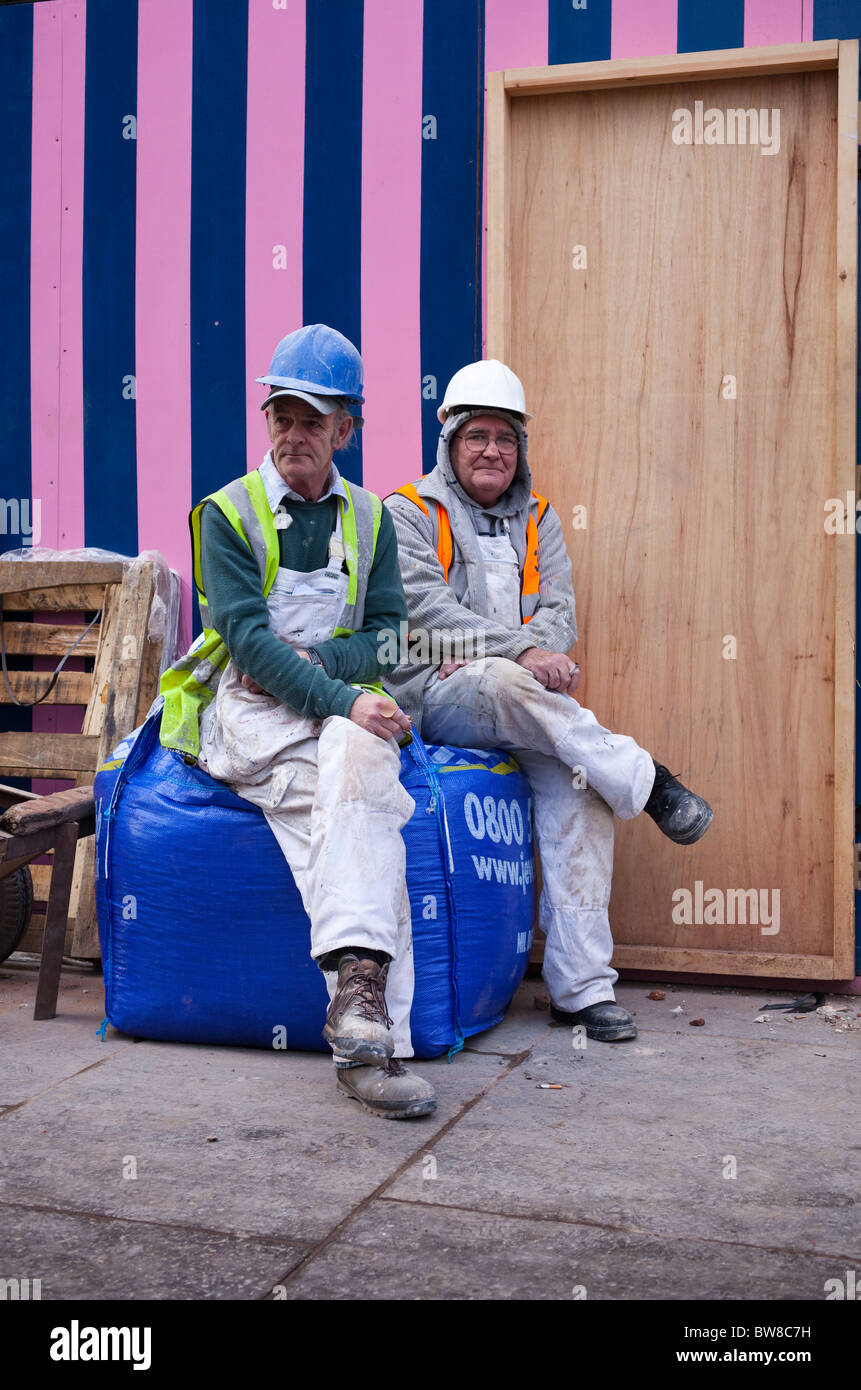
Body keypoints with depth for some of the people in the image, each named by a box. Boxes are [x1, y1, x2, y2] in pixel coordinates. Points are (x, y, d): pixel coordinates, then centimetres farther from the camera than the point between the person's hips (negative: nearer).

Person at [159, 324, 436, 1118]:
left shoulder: (369, 517, 16)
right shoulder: (227, 512, 4)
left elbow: (389, 635, 10)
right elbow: (246, 634, -11)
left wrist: (310, 657, -10)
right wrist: (343, 700, -24)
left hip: (345, 710, 3)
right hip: (248, 712, -3)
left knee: (354, 761, -35)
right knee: (360, 810, -33)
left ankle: (358, 1012, -43)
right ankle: (376, 1039, -41)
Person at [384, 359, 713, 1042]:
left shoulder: (539, 518, 19)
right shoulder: (409, 513, 5)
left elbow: (559, 609, 8)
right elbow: (430, 608, -10)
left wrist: (537, 651, -16)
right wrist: (518, 653, -23)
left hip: (519, 703, 4)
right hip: (431, 697, -3)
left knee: (579, 779, -25)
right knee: (503, 682, -38)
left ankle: (582, 984, -24)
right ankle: (647, 782, -23)